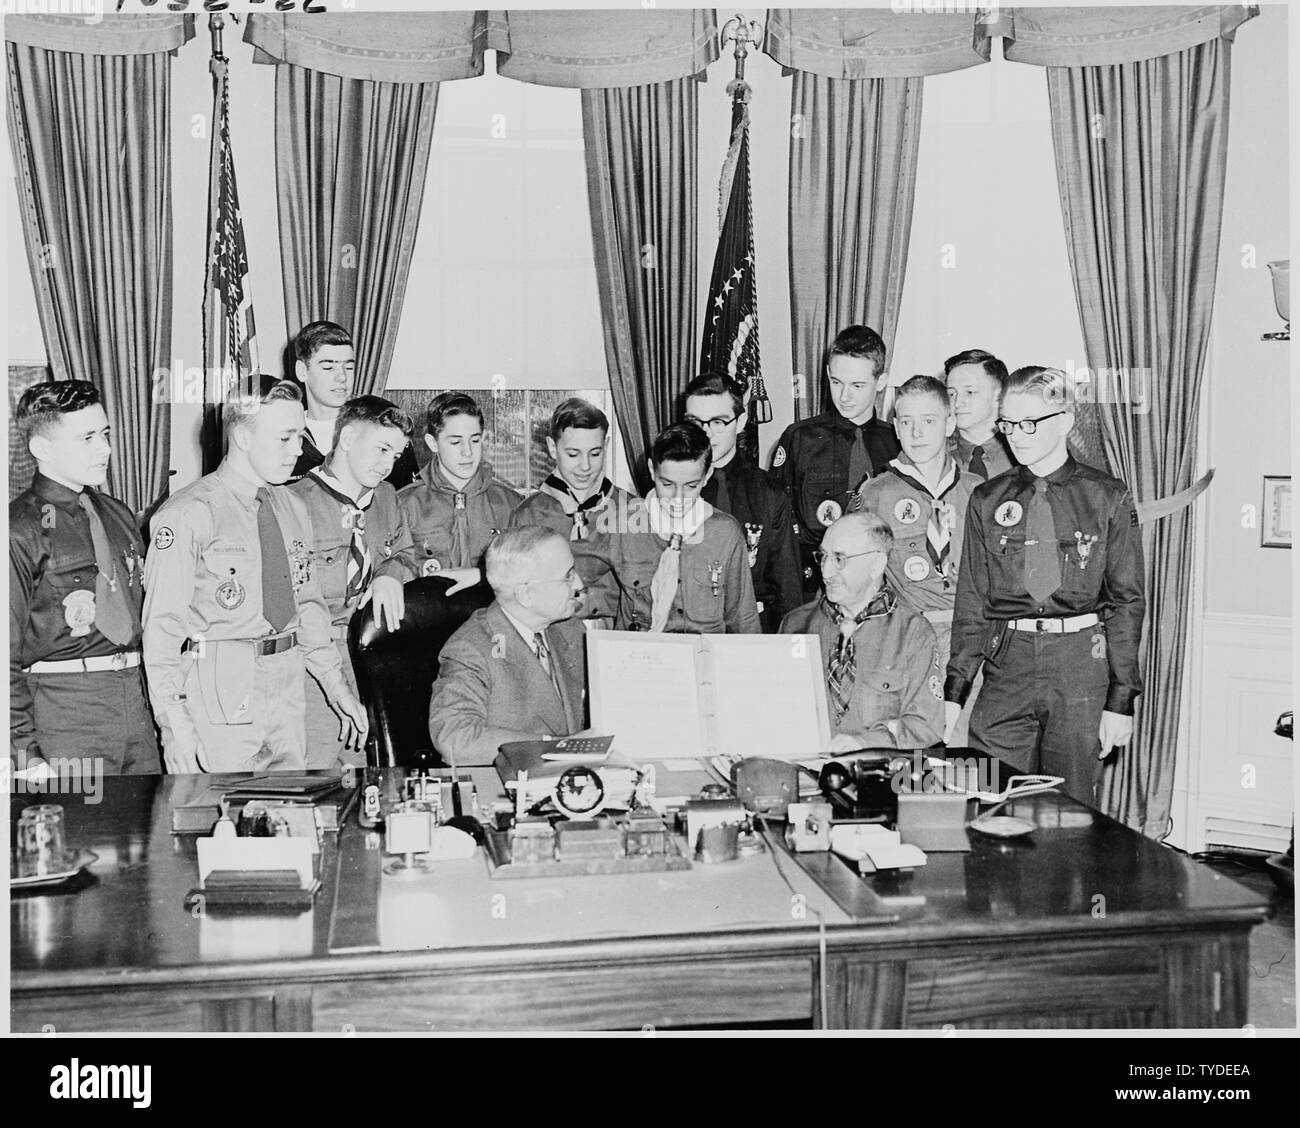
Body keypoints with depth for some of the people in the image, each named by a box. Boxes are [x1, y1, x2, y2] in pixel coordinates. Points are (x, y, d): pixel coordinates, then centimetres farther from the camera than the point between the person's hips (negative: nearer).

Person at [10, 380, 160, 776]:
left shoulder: (117, 515, 14)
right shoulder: (20, 530, -9)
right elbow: (7, 654, -10)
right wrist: (26, 752, -14)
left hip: (135, 702, 7)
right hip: (63, 709, -6)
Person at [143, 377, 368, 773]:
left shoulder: (293, 509, 12)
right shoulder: (187, 516, -9)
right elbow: (162, 625, -12)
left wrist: (337, 688, 15)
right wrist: (175, 726, -17)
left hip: (287, 694, 6)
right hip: (220, 701, -6)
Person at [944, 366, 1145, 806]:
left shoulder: (1107, 498, 2)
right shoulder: (987, 501, 8)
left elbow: (1127, 600, 2)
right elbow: (971, 602, 9)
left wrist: (1120, 700, -4)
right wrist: (953, 691, 2)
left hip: (1081, 668, -1)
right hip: (1006, 666, 2)